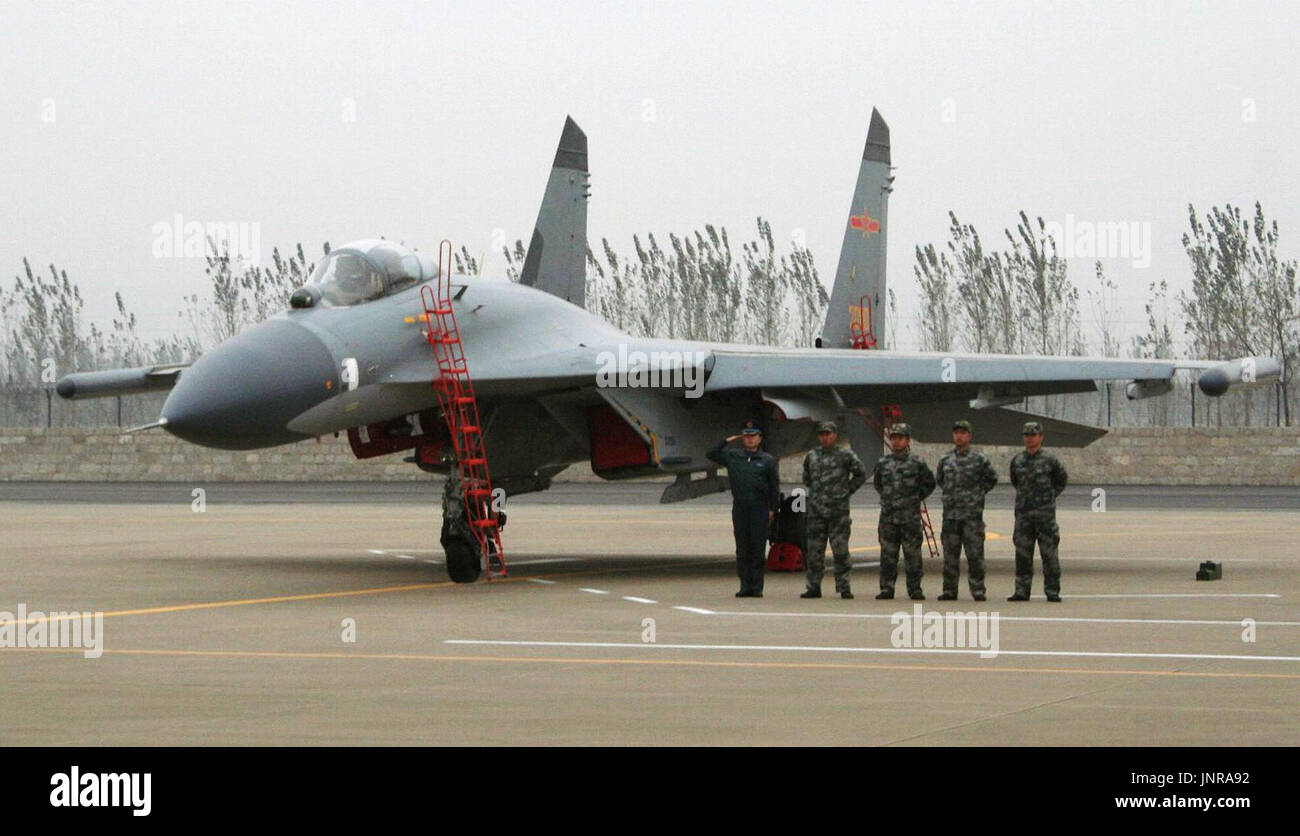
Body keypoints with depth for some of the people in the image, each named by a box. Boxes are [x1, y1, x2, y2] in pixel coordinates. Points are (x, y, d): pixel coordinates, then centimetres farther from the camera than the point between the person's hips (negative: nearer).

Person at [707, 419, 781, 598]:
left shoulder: (768, 460, 5)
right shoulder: (733, 457, 11)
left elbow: (774, 487, 5)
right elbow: (711, 455, 17)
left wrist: (773, 509, -1)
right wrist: (726, 441, 7)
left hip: (759, 511, -3)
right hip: (739, 509, 3)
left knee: (758, 550, -2)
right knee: (742, 551, 4)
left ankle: (757, 587, 0)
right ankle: (745, 586, 7)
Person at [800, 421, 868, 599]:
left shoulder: (846, 455, 0)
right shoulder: (812, 456, 12)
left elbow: (861, 475, 8)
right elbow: (806, 478, 26)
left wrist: (847, 491, 4)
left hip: (838, 511, -3)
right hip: (816, 510, 3)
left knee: (840, 551, -4)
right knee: (814, 551, 4)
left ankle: (844, 587, 0)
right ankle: (813, 587, 10)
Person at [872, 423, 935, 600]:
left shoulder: (917, 463, -1)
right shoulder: (883, 464, 8)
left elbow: (929, 484, 10)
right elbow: (877, 483, 24)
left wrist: (916, 499, 5)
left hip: (910, 517, -3)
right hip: (888, 516, 3)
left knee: (913, 555, 0)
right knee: (888, 555, 4)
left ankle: (915, 589, 6)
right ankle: (886, 589, 9)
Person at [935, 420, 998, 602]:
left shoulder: (979, 460, 1)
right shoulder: (945, 460, 9)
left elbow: (992, 479, 13)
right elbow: (938, 479, 26)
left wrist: (979, 493, 6)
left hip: (972, 514, -3)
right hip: (950, 513, 3)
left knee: (975, 554, -5)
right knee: (950, 554, 5)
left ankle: (978, 590, -1)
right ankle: (949, 591, 10)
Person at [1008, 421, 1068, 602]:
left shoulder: (1049, 460, -2)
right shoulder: (1017, 460, 8)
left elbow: (1062, 478, 12)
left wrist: (1051, 496, 7)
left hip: (1045, 513, -3)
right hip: (1023, 512, 3)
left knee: (1049, 553, -3)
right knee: (1022, 554, 4)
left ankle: (1052, 592, 1)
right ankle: (1022, 591, 8)